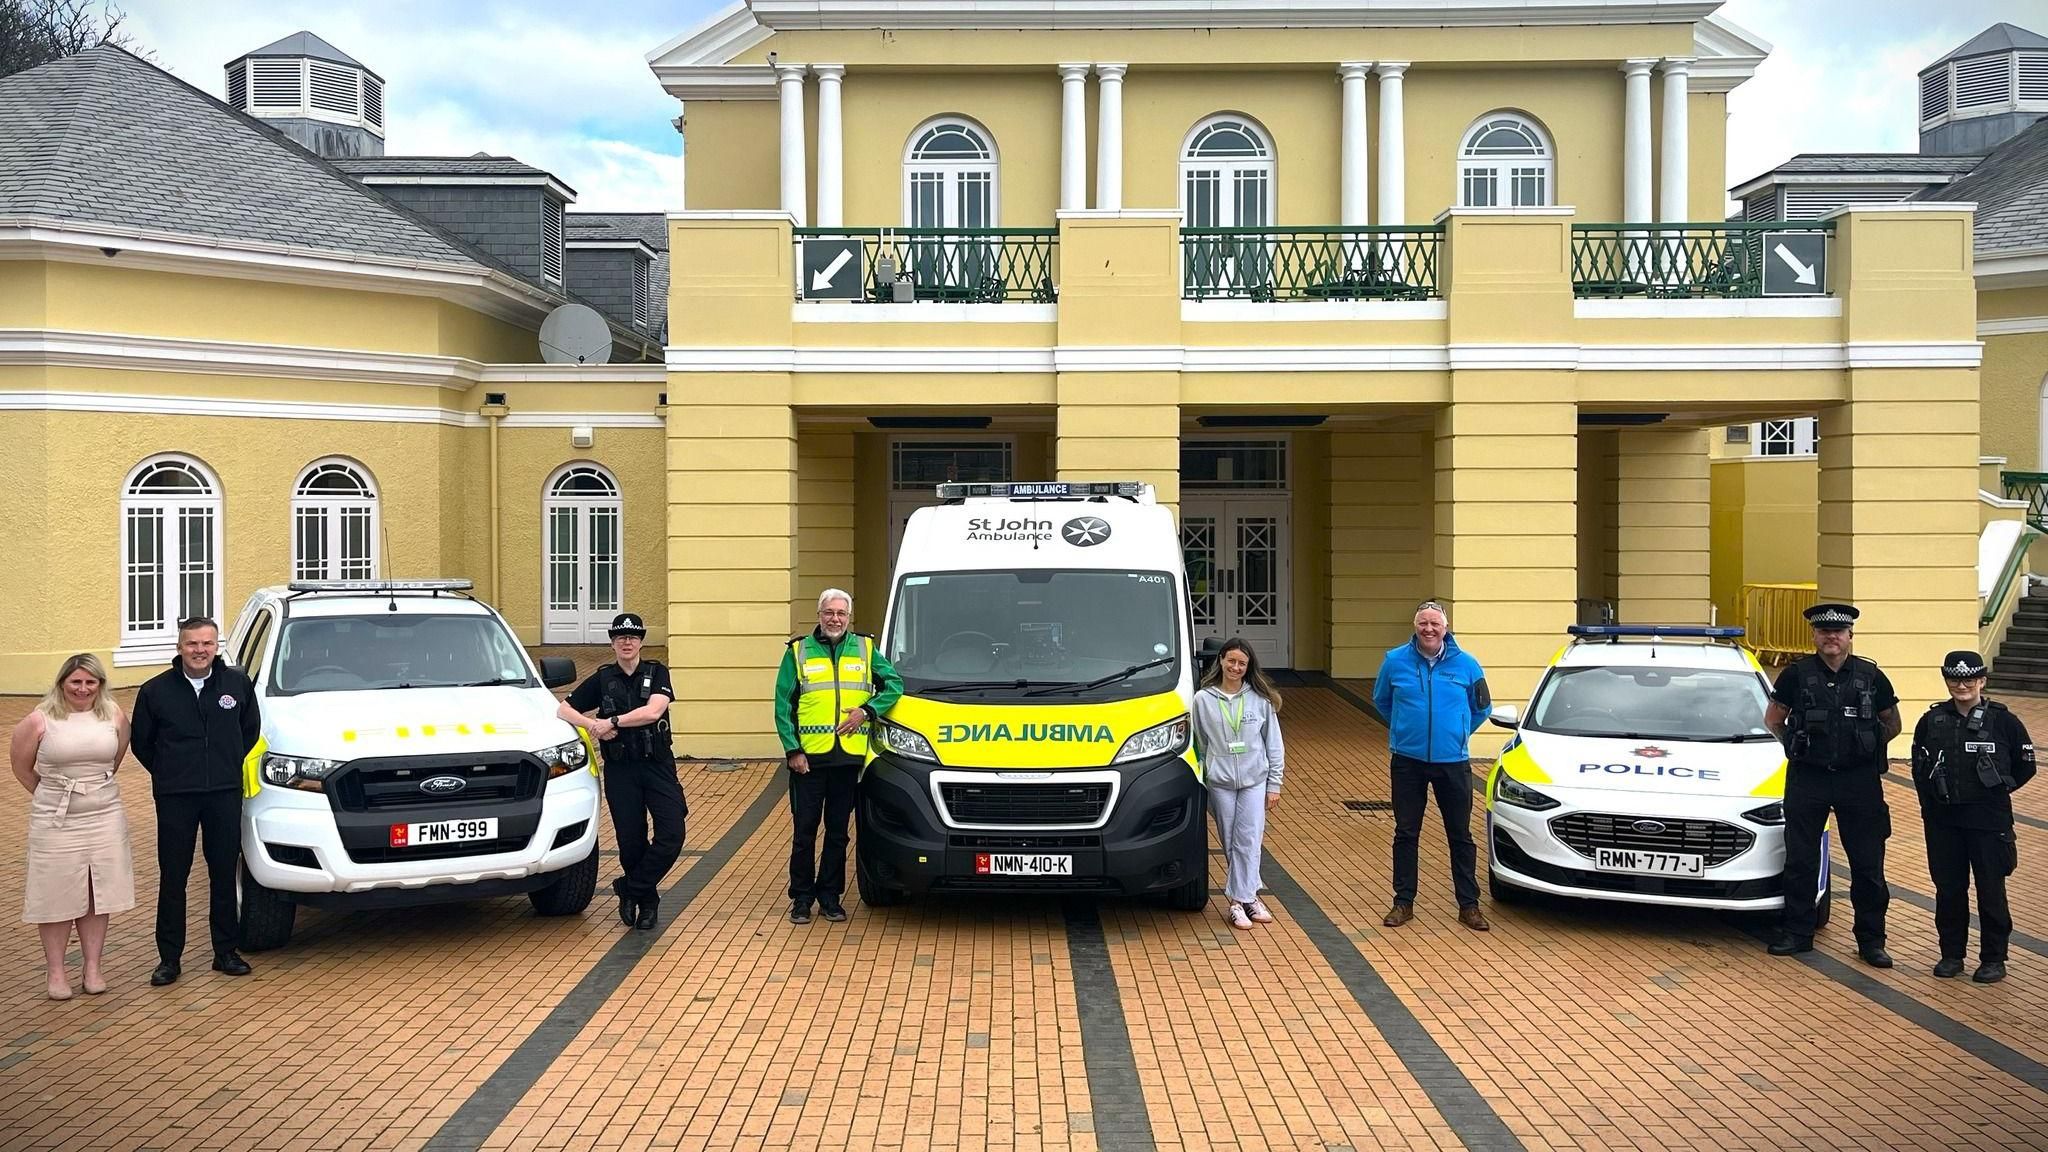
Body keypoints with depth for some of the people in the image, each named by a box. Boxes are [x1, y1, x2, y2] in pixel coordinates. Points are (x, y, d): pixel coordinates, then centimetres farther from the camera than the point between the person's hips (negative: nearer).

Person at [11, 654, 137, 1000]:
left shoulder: (114, 715, 2)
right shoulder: (40, 720, -6)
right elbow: (21, 765, 5)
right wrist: (50, 795, 10)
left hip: (105, 818, 2)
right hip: (56, 823, -2)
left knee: (97, 896, 7)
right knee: (58, 898, 1)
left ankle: (92, 968, 16)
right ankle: (56, 973, 12)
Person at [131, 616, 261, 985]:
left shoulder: (238, 684, 1)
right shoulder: (156, 691, -3)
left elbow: (251, 730, 14)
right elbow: (141, 743, 8)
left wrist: (229, 767, 10)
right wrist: (167, 774, 7)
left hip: (225, 794, 1)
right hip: (174, 798, -1)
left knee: (224, 875, 7)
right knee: (172, 878, 3)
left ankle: (226, 951, 16)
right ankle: (170, 957, 12)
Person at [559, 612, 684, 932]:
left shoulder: (656, 673, 3)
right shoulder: (602, 679, 8)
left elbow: (653, 711, -14)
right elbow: (563, 710, 5)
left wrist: (613, 721, -16)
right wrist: (591, 724, -12)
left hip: (657, 765, -1)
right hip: (620, 770, 1)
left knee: (671, 836, -13)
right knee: (630, 840, 1)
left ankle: (630, 888, 3)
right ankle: (647, 898, 21)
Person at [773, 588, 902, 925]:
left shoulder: (865, 649, 9)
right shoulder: (798, 651, 3)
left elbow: (894, 684, 10)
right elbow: (782, 705, 1)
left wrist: (867, 710, -6)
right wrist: (791, 749, -6)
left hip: (849, 755, 2)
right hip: (808, 757, -2)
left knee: (838, 831, 9)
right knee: (804, 830, 2)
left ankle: (830, 895, 19)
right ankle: (801, 897, 14)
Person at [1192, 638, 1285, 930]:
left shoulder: (1260, 699, 1)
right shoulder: (1203, 699, 0)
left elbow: (1274, 744, 5)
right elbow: (1200, 744, 7)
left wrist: (1274, 784, 2)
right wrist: (1202, 779, 7)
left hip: (1254, 779, 0)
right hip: (1220, 782, 0)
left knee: (1248, 841, -5)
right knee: (1230, 843, 5)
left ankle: (1239, 900, -1)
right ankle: (1249, 896, 14)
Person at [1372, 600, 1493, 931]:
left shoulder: (1466, 664, -3)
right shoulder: (1395, 661, -4)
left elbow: (1482, 708, 13)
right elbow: (1381, 701, 15)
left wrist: (1457, 733, 12)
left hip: (1453, 762, 0)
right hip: (1408, 762, 0)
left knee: (1461, 836, 6)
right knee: (1406, 833, 7)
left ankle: (1469, 905, 16)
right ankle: (1403, 902, 17)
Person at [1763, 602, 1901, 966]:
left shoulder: (1871, 676, 2)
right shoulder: (1797, 674, -1)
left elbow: (1892, 724, 15)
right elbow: (1773, 720, 12)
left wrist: (1865, 747, 7)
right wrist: (1799, 746, 6)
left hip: (1860, 781, 0)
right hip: (1807, 779, 0)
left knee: (1868, 865, 4)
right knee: (1800, 861, 6)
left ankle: (1871, 940, 14)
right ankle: (1798, 933, 16)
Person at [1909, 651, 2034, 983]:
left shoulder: (2003, 721, -4)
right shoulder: (1932, 721, 3)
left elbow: (2025, 767, 5)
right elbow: (1919, 768, 13)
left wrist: (1997, 791, 5)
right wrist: (1931, 801, 7)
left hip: (1989, 821, -3)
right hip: (1943, 821, 3)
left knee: (1991, 891, 4)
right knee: (1948, 890, 9)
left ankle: (1993, 959, 15)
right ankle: (1952, 954, 21)